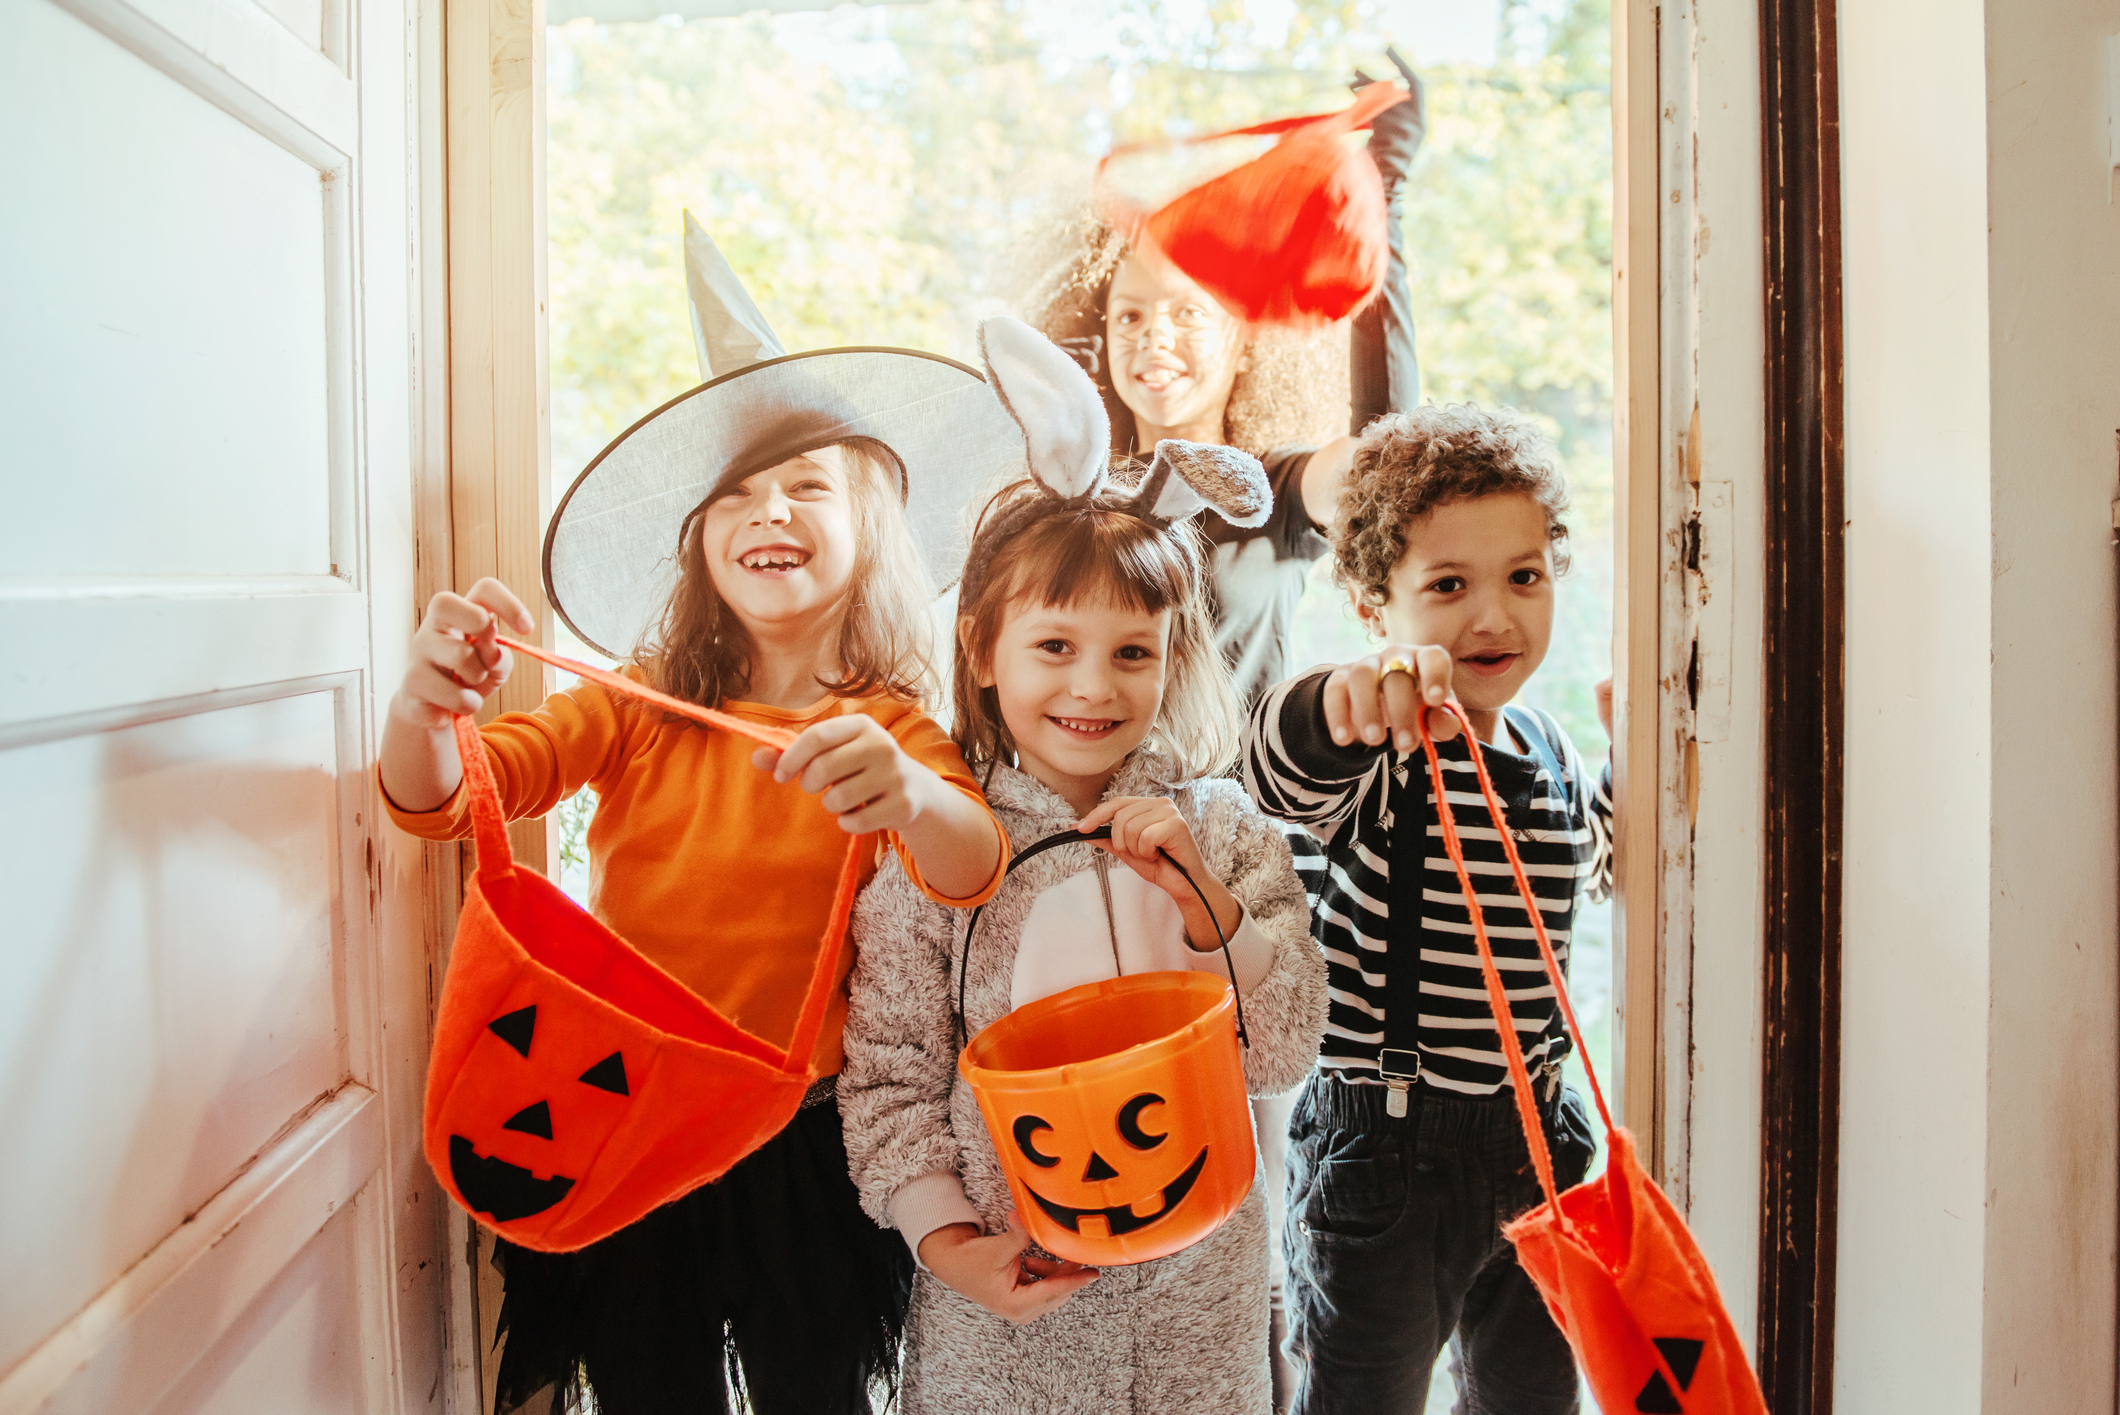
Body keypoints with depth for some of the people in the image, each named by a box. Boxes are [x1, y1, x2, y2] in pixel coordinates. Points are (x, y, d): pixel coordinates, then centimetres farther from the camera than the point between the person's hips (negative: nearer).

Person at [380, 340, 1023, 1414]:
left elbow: (973, 875, -24)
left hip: (799, 1155, -1)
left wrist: (909, 794, -47)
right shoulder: (639, 711, -1)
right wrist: (423, 708, -34)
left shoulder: (888, 728, -5)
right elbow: (437, 798, -11)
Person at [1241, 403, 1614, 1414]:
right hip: (1383, 1153, -6)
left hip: (1534, 1139, 7)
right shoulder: (1376, 753, -18)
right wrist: (1338, 705, -64)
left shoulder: (1550, 752, 4)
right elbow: (1280, 780, -43)